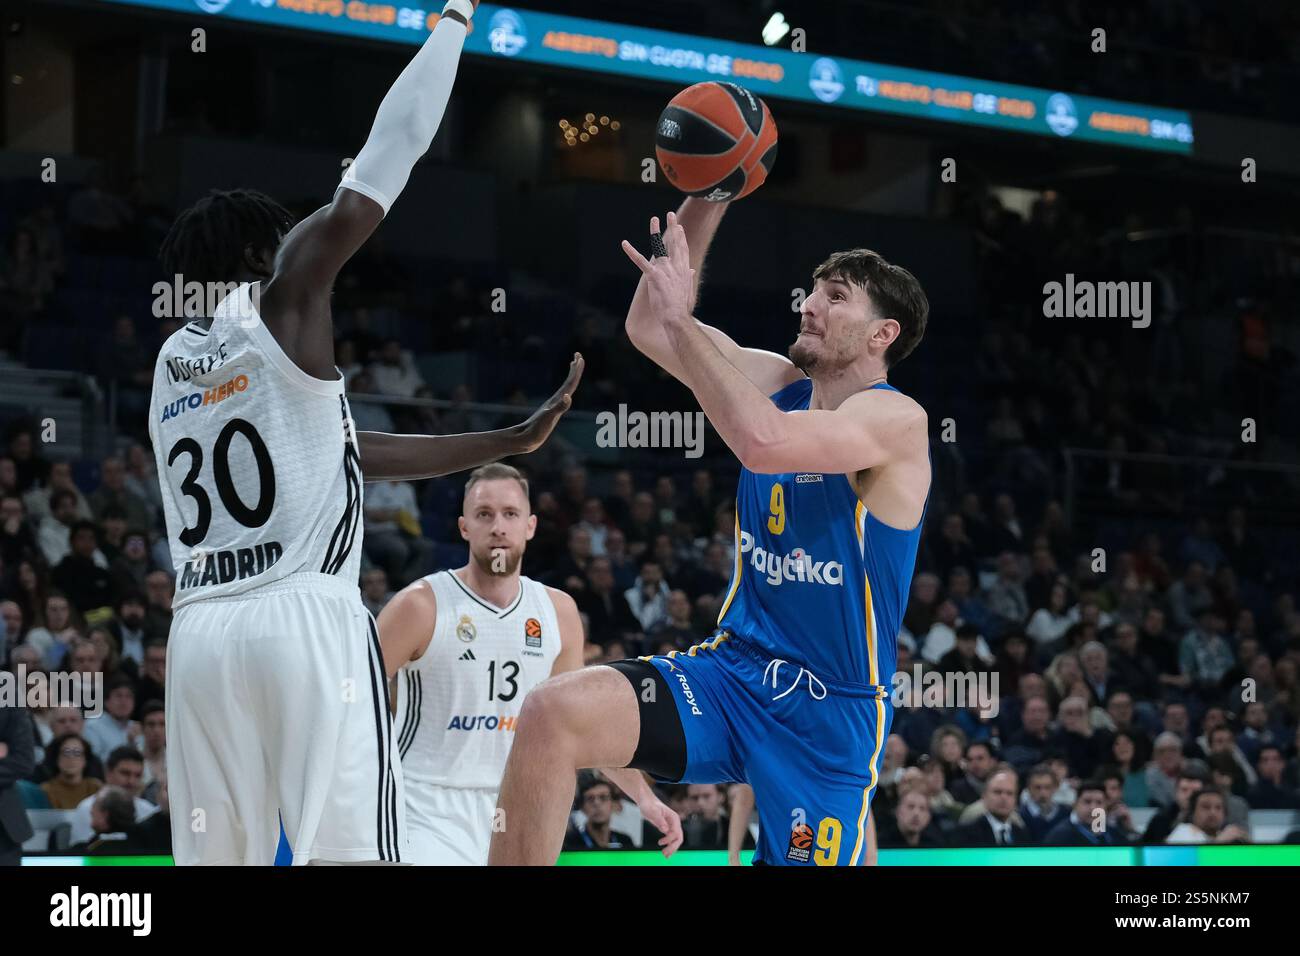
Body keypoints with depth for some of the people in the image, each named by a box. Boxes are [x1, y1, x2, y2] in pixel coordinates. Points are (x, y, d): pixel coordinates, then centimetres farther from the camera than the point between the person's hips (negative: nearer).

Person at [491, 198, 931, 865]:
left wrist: (680, 317, -24)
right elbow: (647, 328, 5)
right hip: (732, 667, 5)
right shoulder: (781, 384, 8)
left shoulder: (897, 419, -14)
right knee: (554, 713, -19)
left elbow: (764, 442, -32)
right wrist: (708, 196, -4)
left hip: (829, 711, -5)